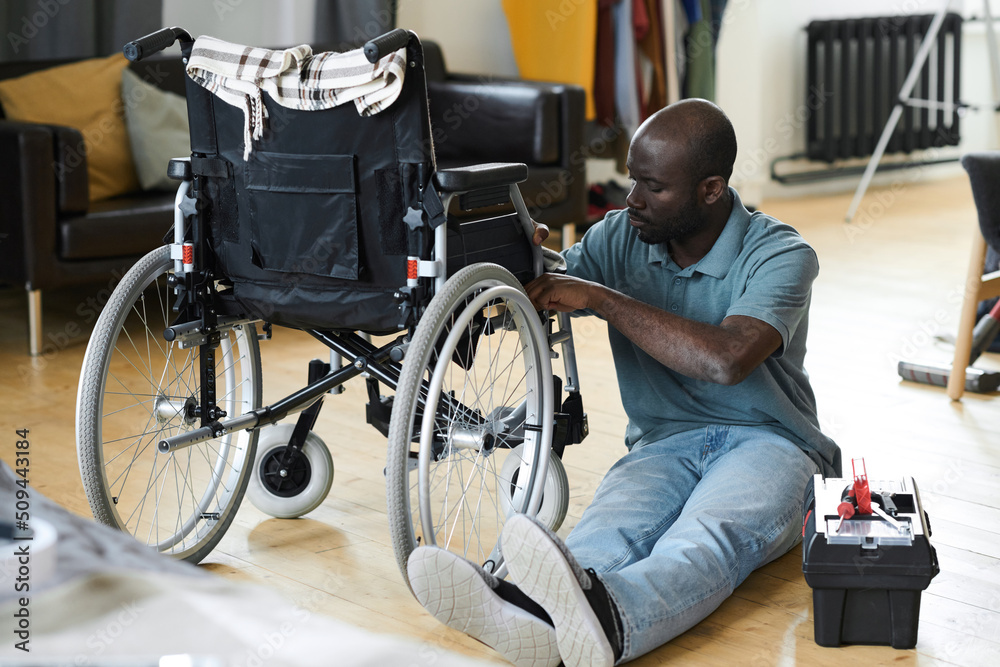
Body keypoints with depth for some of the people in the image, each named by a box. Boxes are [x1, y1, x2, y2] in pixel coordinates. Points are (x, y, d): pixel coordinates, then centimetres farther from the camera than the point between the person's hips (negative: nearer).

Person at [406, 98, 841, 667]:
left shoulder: (781, 256, -10)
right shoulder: (621, 238, 6)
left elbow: (725, 360, -28)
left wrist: (599, 296, -22)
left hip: (765, 443, -3)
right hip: (663, 445, 4)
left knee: (704, 538, -40)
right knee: (611, 528, -34)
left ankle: (608, 618, -73)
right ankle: (529, 616, -68)